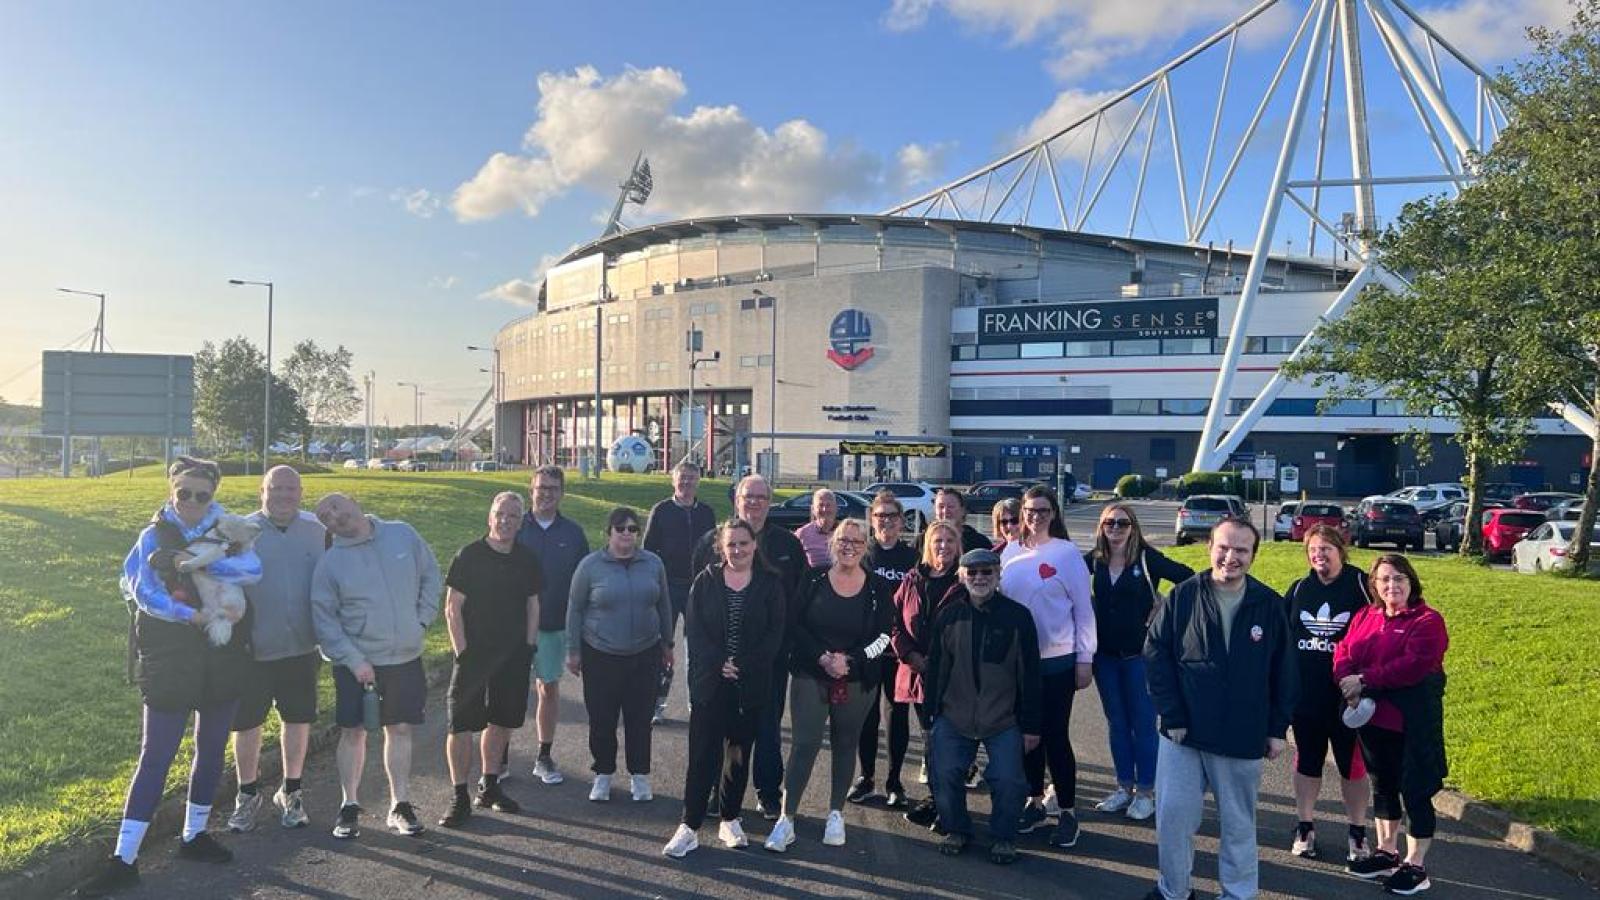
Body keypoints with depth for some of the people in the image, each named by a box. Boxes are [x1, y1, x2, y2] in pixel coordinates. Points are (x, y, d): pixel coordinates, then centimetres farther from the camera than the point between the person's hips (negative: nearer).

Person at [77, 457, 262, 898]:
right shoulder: (155, 536, -2)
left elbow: (253, 569, -15)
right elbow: (144, 593, -15)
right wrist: (192, 615, -24)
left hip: (223, 661, 3)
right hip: (170, 664, -3)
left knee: (211, 750, 13)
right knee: (154, 757, -2)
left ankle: (194, 836, 30)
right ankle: (124, 858, 6)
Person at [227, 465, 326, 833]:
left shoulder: (318, 531, 1)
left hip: (302, 648, 2)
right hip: (253, 649, -2)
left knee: (298, 720, 12)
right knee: (246, 724, 9)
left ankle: (290, 792, 30)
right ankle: (248, 794, 30)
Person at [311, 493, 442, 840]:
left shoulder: (403, 535, -1)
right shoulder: (330, 562, -7)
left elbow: (431, 577, 8)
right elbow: (323, 618, -7)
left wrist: (422, 619, 0)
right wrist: (353, 660, -14)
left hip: (407, 658, 2)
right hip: (357, 663, -2)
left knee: (400, 729, 10)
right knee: (353, 732, 5)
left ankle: (400, 805, 21)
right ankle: (349, 806, 22)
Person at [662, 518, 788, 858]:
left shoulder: (770, 584, 0)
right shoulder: (705, 581, 1)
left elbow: (775, 634, -5)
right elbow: (694, 630, -3)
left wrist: (742, 665, -15)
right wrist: (718, 664, -16)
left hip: (751, 686, 1)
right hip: (709, 683, -1)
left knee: (739, 754, 12)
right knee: (702, 756, -1)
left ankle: (730, 820, 26)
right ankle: (689, 827, 7)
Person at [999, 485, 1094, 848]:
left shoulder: (1068, 553, -7)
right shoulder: (1011, 552, 4)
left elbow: (1083, 610, -5)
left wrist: (1085, 659, -6)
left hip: (1057, 660, -4)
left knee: (1055, 736, -1)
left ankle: (1067, 812, 14)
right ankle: (1035, 802, 28)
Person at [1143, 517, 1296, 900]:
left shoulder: (1269, 605, -3)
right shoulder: (1182, 597, -6)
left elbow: (1283, 672, 3)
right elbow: (1156, 654, -4)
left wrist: (1277, 728, 3)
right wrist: (1171, 716, -9)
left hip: (1243, 739, 0)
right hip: (1183, 733, 0)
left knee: (1239, 822, 14)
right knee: (1172, 814, 6)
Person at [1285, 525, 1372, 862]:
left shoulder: (1361, 585, -6)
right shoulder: (1299, 589, 5)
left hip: (1348, 696, -3)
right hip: (1305, 696, 3)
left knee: (1352, 764, 10)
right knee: (1307, 762, 13)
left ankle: (1357, 832, 25)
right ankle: (1304, 828, 26)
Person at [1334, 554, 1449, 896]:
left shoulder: (1427, 621, -11)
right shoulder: (1365, 616, 9)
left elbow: (1413, 665, -23)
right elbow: (1344, 652, 3)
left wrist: (1364, 681, -21)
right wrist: (1348, 682, -17)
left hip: (1412, 724, -6)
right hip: (1372, 718, 6)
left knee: (1415, 791, 3)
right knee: (1383, 786, 18)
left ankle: (1416, 867, 15)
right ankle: (1386, 853, 32)